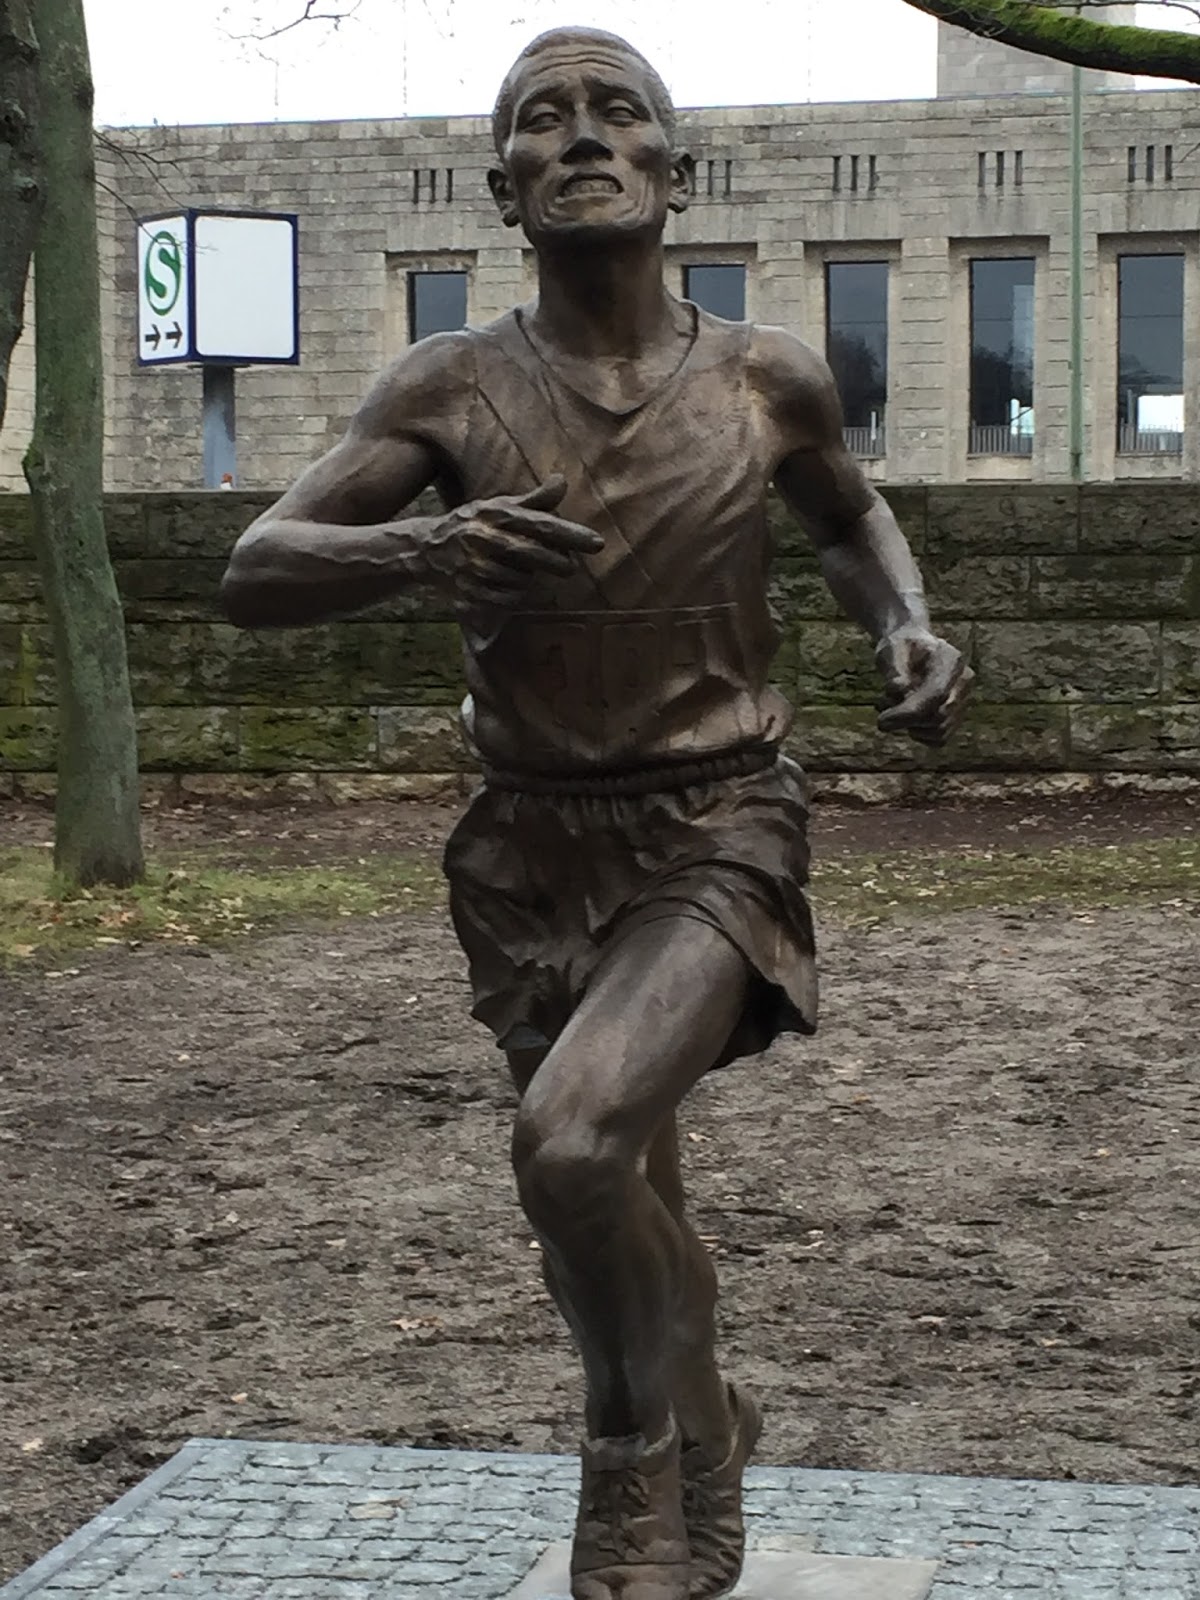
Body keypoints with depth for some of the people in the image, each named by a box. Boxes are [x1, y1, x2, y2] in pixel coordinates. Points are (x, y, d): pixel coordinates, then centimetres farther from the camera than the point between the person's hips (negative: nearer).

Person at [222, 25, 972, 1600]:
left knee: (574, 1137, -26)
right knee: (617, 1206, 14)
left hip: (716, 831, -2)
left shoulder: (767, 380, -5)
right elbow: (254, 573, -9)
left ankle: (643, 1447, 1)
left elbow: (851, 516, 17)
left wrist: (909, 629, -4)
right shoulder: (453, 388, -6)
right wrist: (416, 548, -29)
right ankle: (699, 1429, 44)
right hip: (533, 839, 3)